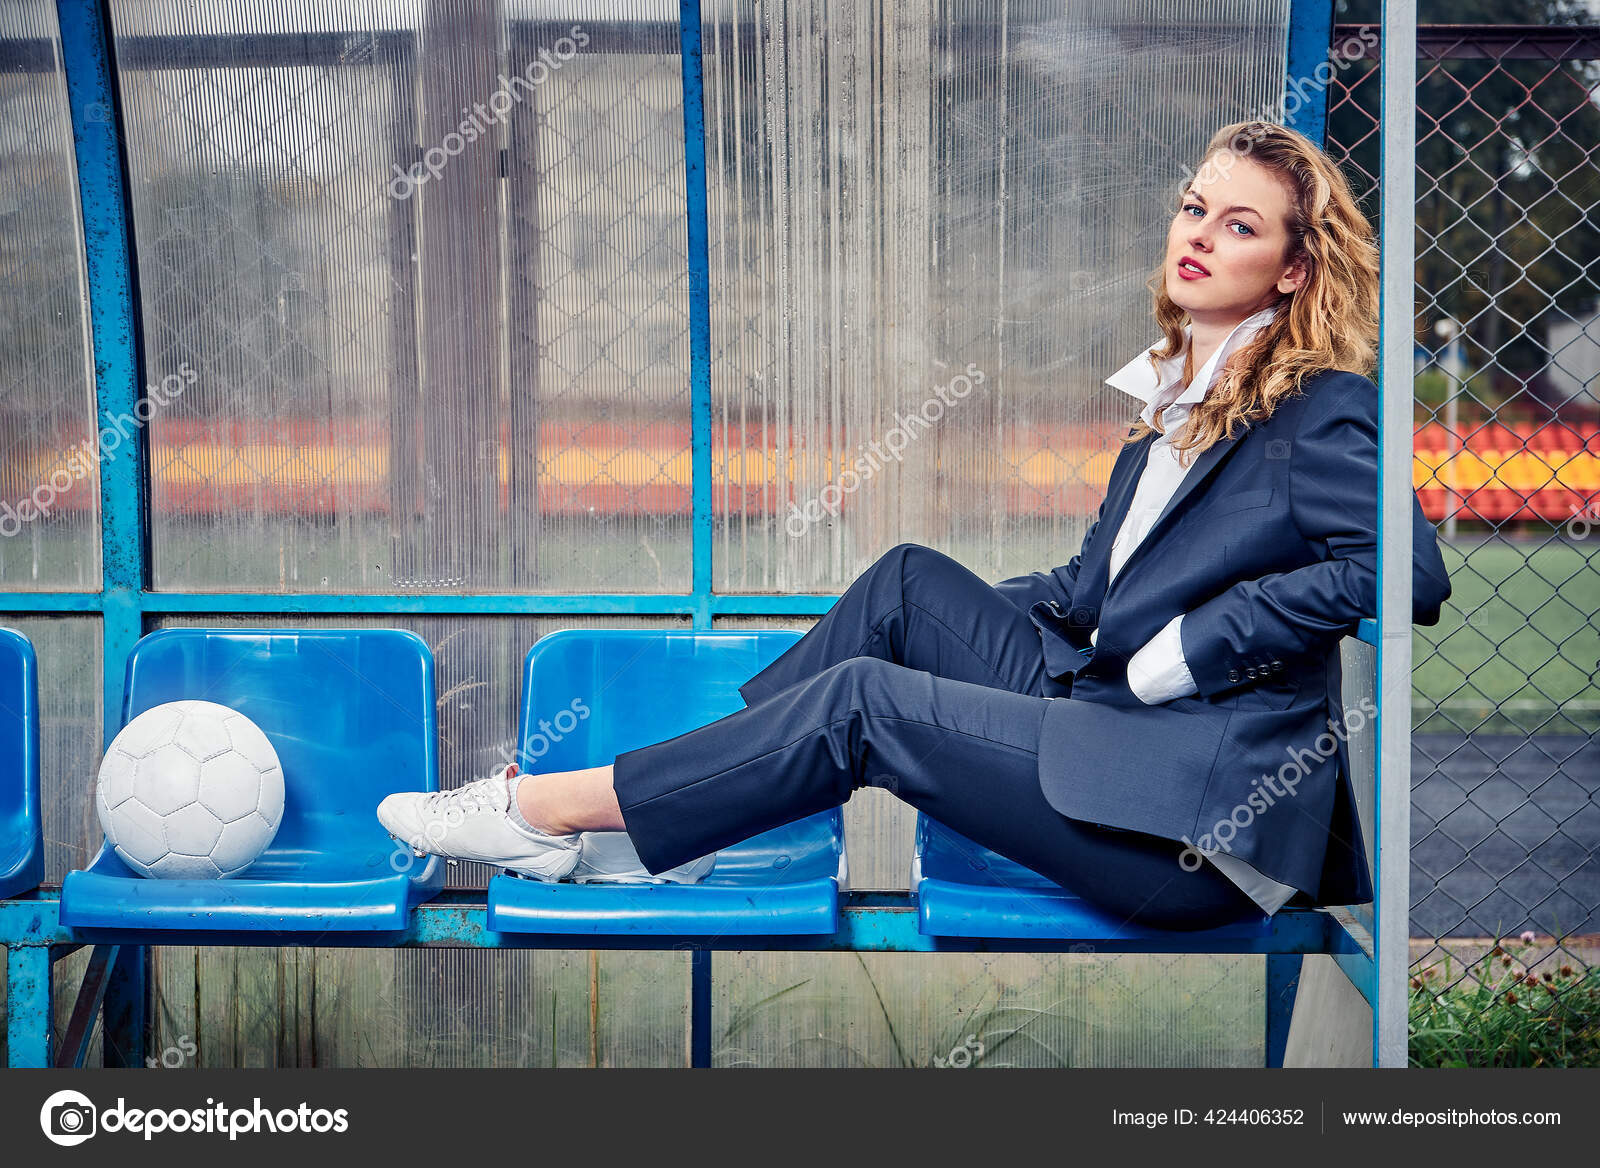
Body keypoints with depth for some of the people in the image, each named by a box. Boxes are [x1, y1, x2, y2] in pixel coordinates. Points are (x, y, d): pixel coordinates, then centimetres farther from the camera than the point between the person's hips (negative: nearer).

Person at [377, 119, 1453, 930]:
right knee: (909, 581, -1)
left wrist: (1184, 652, -18)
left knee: (866, 700, -14)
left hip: (1211, 811, -8)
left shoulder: (1321, 409, -8)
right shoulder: (1179, 391, 18)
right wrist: (959, 617, 7)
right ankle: (672, 832, -4)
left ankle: (551, 811, -5)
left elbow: (1400, 568, -23)